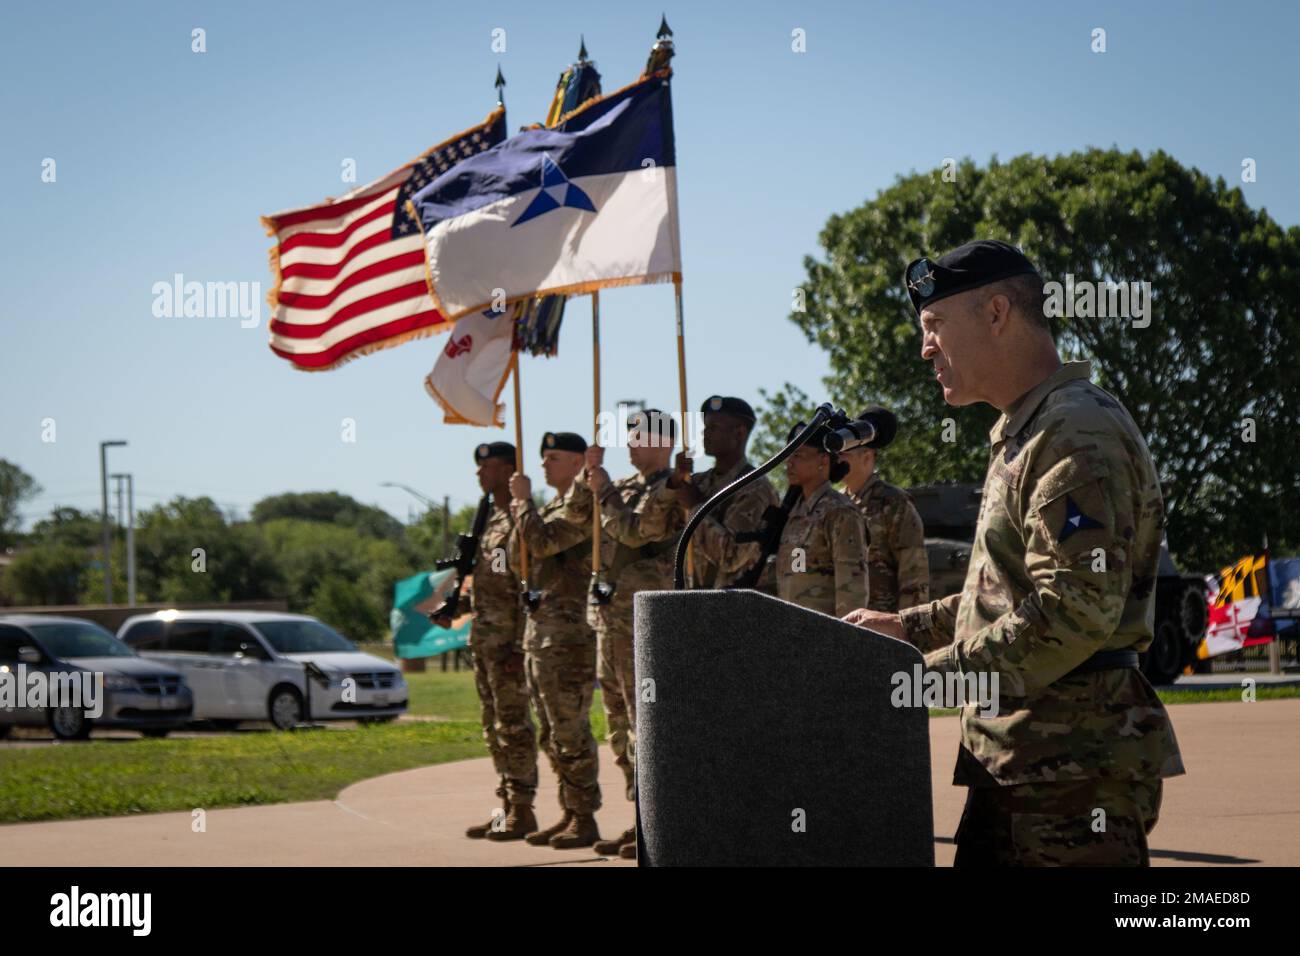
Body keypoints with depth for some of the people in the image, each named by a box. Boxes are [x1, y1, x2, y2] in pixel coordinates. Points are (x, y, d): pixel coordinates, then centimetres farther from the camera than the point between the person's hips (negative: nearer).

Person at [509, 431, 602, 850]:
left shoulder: (584, 502, -10)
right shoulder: (552, 507, 21)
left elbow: (542, 542, -20)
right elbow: (524, 559, 23)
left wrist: (524, 501, -9)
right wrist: (519, 505, 14)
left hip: (569, 632, -10)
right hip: (538, 632, 10)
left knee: (571, 730, -9)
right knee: (551, 733, 12)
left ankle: (585, 819, -6)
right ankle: (569, 814, 18)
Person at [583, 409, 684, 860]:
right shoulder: (627, 486, 17)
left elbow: (635, 531, -22)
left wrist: (606, 493, -10)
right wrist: (590, 474, 7)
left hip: (644, 620, -9)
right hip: (610, 617, 9)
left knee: (645, 721, -10)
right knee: (620, 723, 12)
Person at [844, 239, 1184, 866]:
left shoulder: (1079, 436, -15)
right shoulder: (1023, 436, 21)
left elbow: (1075, 613, -24)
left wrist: (930, 672, -20)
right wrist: (908, 627, 20)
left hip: (1076, 770, -10)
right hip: (1016, 765, 10)